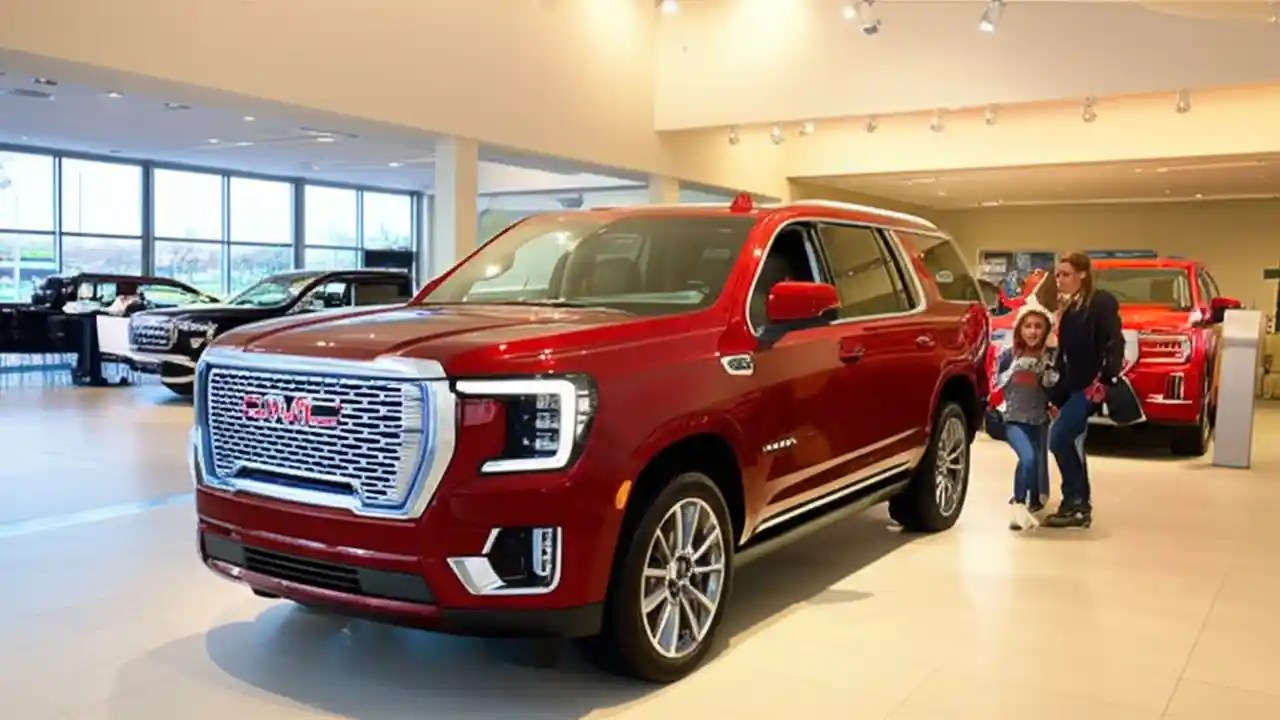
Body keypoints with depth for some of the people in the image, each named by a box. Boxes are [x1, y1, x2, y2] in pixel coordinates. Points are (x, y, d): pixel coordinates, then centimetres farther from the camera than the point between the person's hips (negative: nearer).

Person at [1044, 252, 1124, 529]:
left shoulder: (1102, 302, -7)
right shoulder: (1068, 309, 16)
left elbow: (1114, 342, -17)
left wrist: (1107, 378, -29)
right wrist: (1055, 395, 15)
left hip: (1091, 386, -9)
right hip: (1073, 387, 9)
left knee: (1058, 439, -14)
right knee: (1070, 444, 8)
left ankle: (1075, 503, -4)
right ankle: (1079, 506, 15)